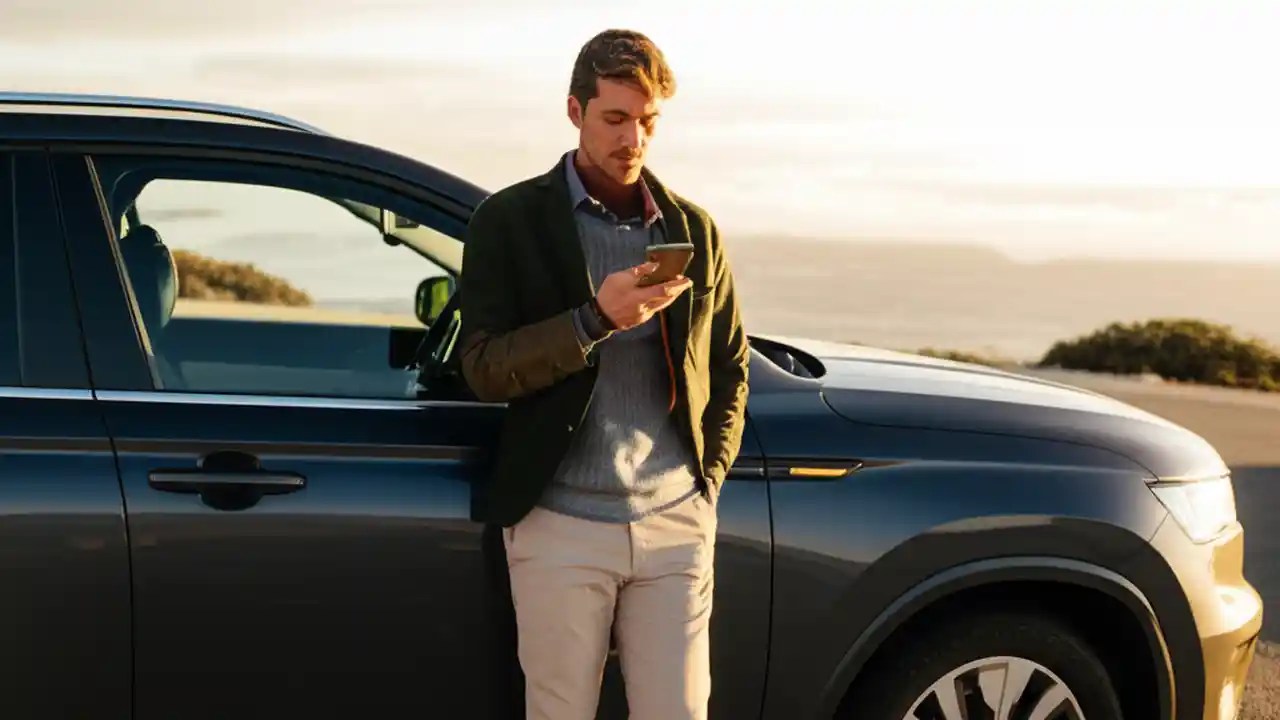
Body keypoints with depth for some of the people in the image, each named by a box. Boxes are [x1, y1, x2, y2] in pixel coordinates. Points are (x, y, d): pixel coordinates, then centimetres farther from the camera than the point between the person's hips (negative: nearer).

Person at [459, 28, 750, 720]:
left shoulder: (694, 229, 11)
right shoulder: (509, 221, 2)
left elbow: (729, 369, 19)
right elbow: (484, 368, -6)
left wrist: (710, 478, 6)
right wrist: (596, 320, -18)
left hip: (675, 524, 2)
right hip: (559, 526, -2)